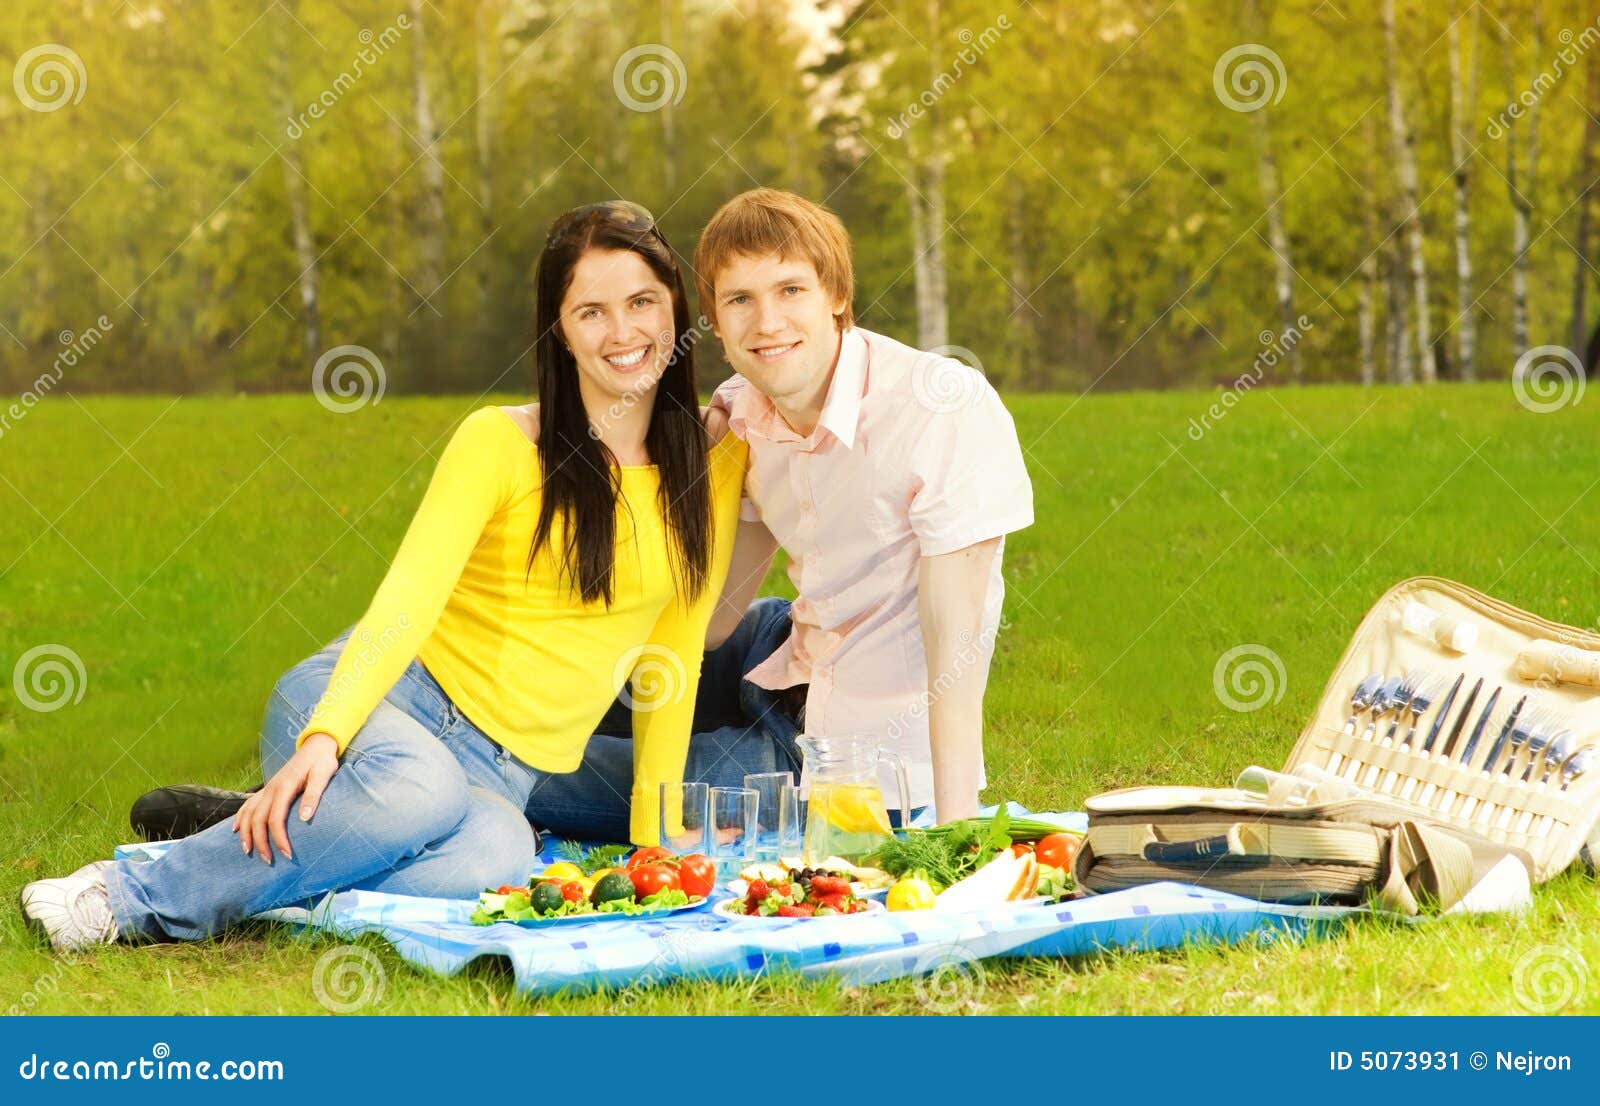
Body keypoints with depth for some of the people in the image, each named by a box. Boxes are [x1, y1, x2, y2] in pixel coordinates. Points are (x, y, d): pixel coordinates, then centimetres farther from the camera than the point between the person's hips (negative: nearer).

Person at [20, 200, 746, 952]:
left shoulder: (716, 461, 6)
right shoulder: (499, 442, -3)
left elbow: (674, 653, 11)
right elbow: (412, 594, -15)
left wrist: (654, 835, 6)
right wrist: (324, 738, -30)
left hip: (502, 772, 2)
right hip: (393, 693, -2)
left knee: (496, 861, -38)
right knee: (417, 786, -41)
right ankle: (138, 895, -24)